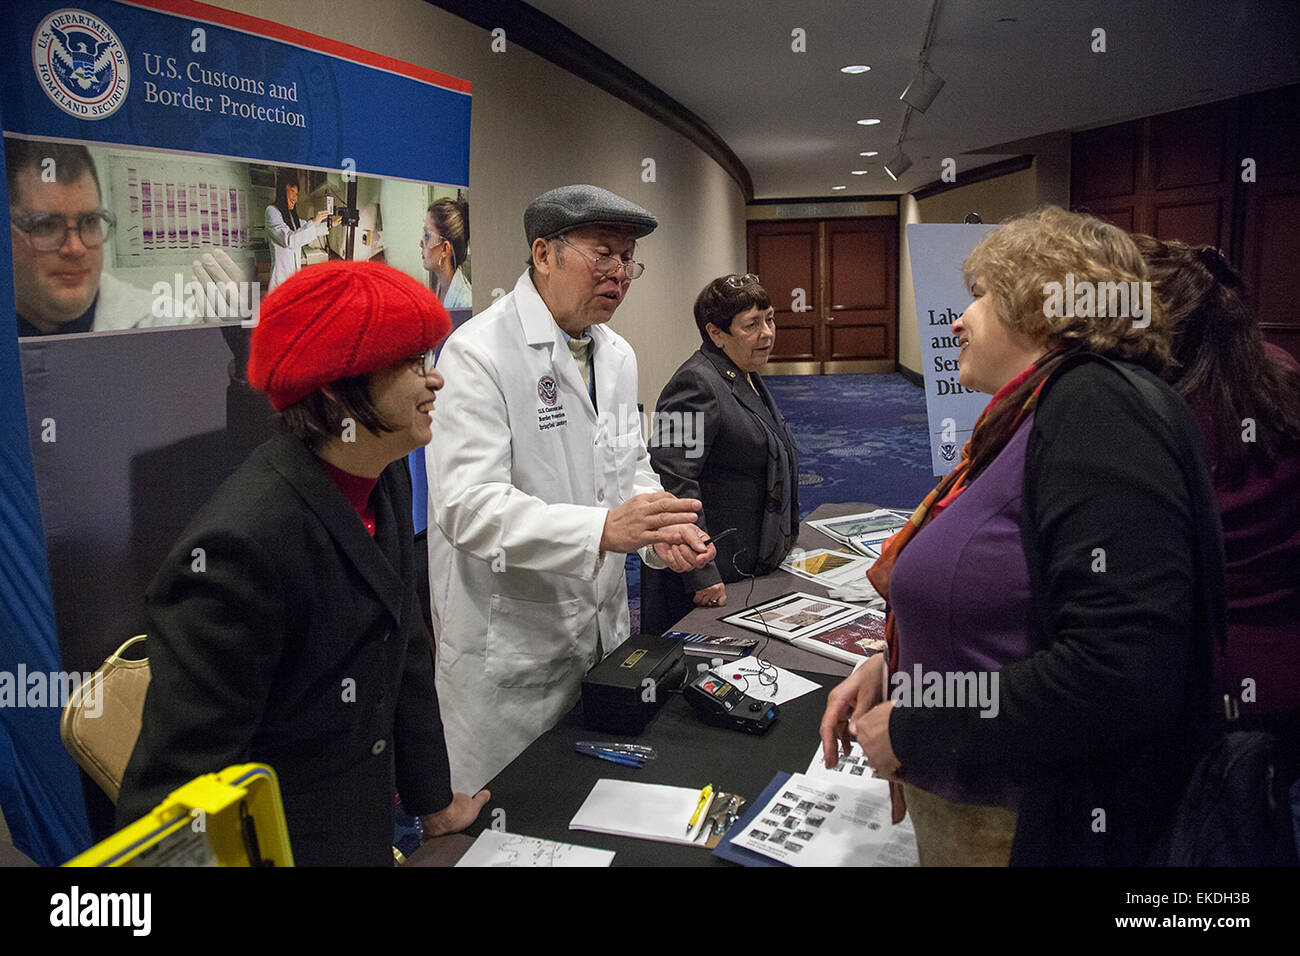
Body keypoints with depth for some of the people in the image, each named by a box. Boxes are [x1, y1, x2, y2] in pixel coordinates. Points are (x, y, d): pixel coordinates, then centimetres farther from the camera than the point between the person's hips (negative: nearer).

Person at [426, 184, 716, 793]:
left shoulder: (617, 355, 9)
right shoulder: (478, 353, -18)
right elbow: (467, 505, -26)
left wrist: (662, 528, -6)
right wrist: (603, 529, -36)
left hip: (603, 626, 7)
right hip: (510, 646, -7)